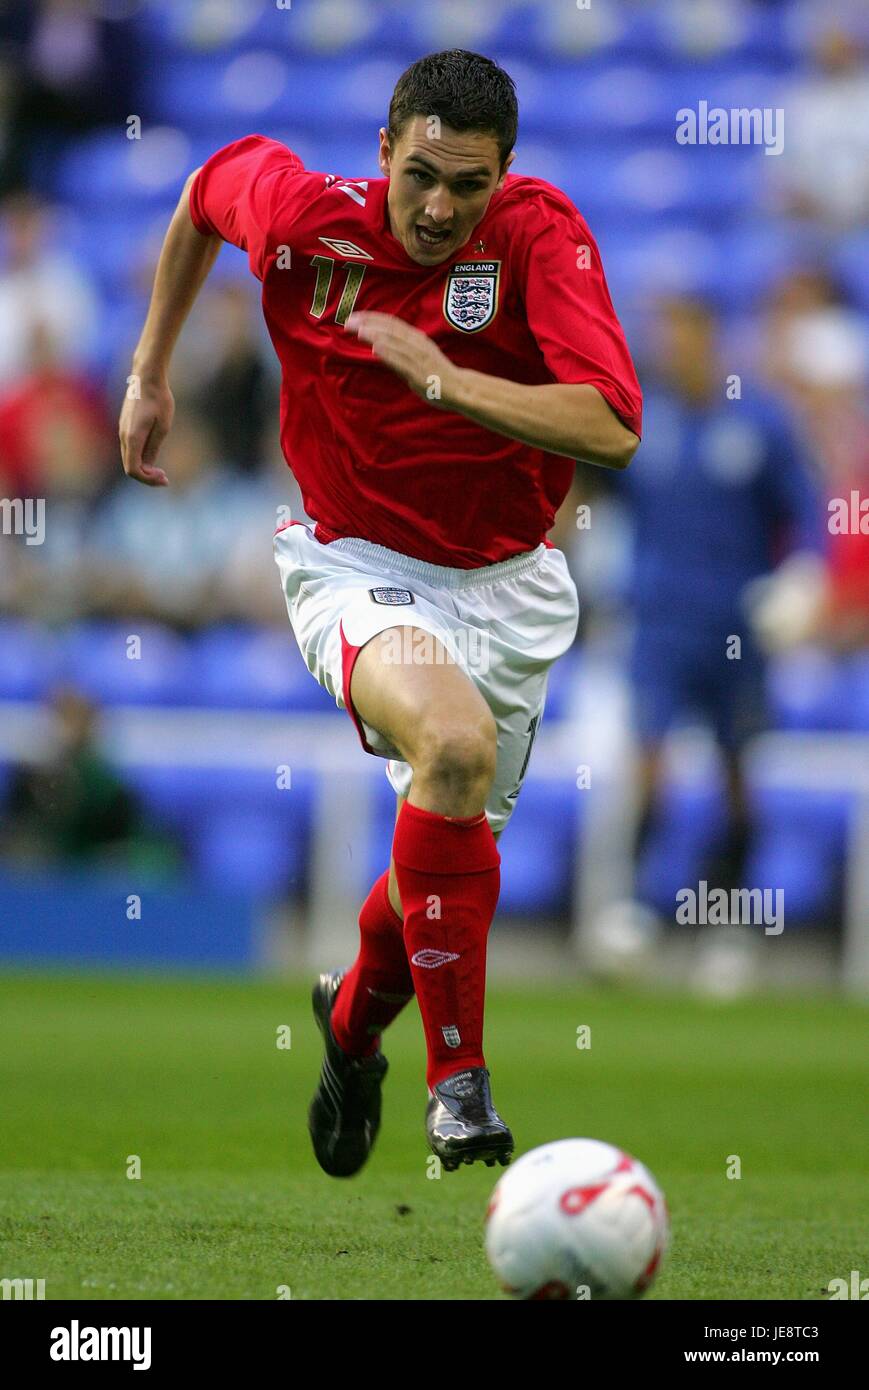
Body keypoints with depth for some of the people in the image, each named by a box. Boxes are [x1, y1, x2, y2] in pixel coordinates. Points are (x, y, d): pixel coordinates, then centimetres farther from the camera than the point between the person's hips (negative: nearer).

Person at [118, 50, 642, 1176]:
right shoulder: (299, 215, -15)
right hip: (359, 566, -2)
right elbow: (205, 191, 11)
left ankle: (355, 1020, 50)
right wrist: (150, 375, 15)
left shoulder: (542, 231, -19)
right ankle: (456, 1078, -23)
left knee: (452, 855, 14)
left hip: (504, 582, 2)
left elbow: (612, 430, -30)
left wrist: (440, 376, -35)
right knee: (456, 743, -33)